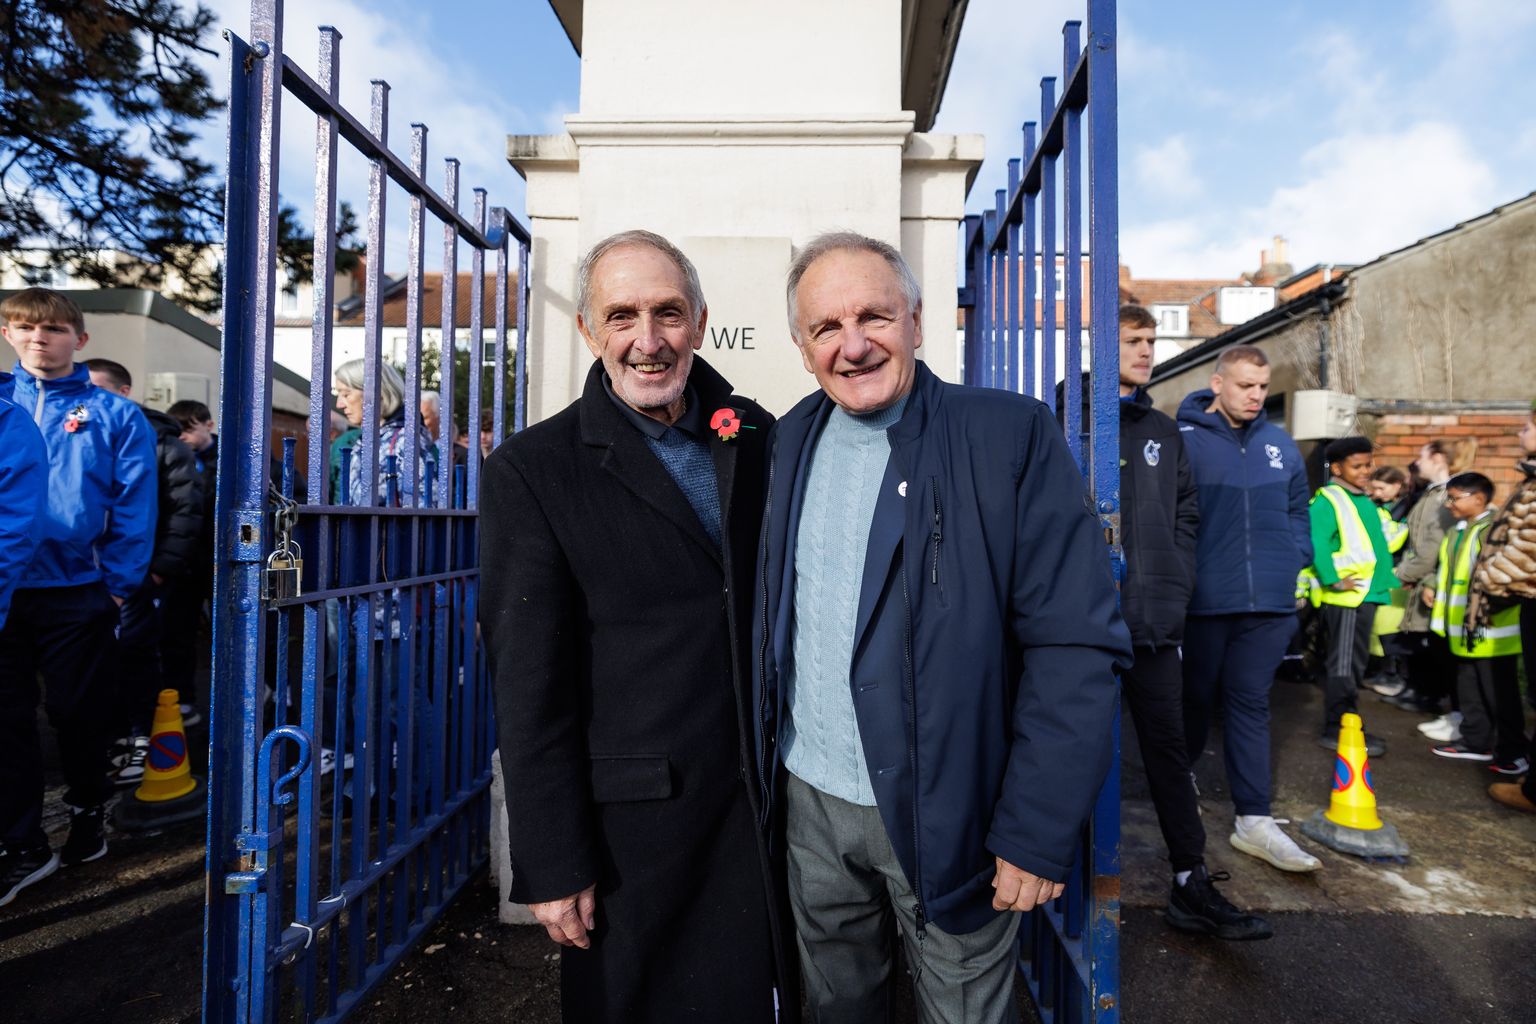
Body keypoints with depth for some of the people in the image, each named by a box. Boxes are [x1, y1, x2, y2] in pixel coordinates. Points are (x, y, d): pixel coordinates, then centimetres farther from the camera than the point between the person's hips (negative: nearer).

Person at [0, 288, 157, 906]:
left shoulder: (115, 415, -2)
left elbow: (134, 507, -6)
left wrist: (119, 584, -10)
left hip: (78, 593, -2)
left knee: (77, 711, 11)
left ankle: (87, 814, 32)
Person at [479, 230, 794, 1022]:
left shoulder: (759, 440, 0)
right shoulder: (532, 471, -10)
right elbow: (529, 684, -10)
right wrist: (553, 864, -7)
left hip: (768, 803, 4)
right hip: (634, 819, -3)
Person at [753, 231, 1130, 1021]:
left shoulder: (1011, 436, -14)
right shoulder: (793, 438, 2)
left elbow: (1074, 645, -16)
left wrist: (1038, 832, -17)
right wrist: (767, 755, 8)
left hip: (947, 814, -4)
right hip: (810, 799, 5)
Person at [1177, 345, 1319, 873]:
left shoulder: (1280, 445, 10)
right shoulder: (1183, 440, -8)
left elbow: (1297, 509, 19)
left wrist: (1295, 561, 5)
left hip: (1269, 603, 4)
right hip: (1204, 602, -4)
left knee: (1251, 705, 8)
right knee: (1195, 698, 11)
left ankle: (1254, 820, 14)